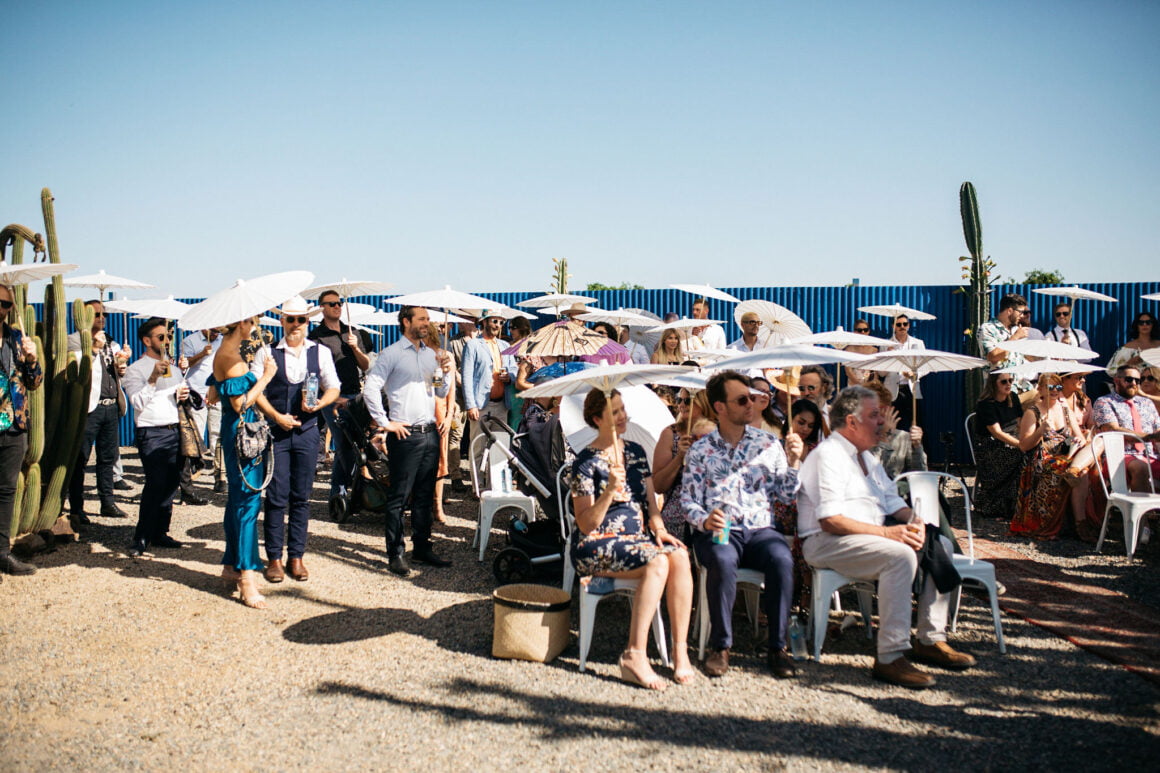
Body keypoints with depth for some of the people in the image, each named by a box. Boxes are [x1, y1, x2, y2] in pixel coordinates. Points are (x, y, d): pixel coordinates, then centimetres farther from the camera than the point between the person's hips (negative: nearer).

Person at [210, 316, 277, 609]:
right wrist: (265, 376, -17)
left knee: (237, 497, 17)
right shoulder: (233, 358, -18)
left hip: (233, 430, 11)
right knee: (248, 499, -10)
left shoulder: (223, 354, 13)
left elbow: (213, 396, 21)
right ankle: (247, 580, -10)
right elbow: (241, 404, -23)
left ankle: (231, 565, 27)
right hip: (243, 432, -11)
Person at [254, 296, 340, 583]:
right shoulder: (267, 353, 3)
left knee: (301, 497, 6)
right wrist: (277, 416, -11)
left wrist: (319, 403, -13)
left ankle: (296, 557, 16)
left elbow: (333, 388, 7)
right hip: (276, 431, -1)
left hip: (307, 431, 2)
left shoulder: (321, 352, 8)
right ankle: (274, 558, 10)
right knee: (276, 497, -1)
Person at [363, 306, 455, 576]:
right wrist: (384, 423, -11)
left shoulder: (431, 354, 15)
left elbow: (442, 393, 18)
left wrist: (447, 372, -1)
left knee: (425, 495, 12)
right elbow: (370, 389, -10)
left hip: (430, 432, 6)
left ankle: (422, 547, 21)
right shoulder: (392, 353, -5)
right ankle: (395, 554, 6)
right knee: (399, 496, -1)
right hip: (404, 434, -6)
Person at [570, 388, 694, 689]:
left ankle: (680, 651, -20)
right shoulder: (586, 461, -7)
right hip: (596, 546, -5)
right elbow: (586, 525, -12)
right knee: (657, 562, -31)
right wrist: (610, 489, -26)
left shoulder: (635, 451, 11)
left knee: (679, 555, -25)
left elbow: (650, 499, 16)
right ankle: (635, 656, -26)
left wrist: (658, 526, -5)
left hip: (638, 537, 6)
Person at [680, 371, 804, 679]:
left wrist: (793, 463, -5)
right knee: (723, 561, -35)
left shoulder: (768, 444, 13)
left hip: (760, 529, 2)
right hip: (717, 532, -1)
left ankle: (778, 647, -16)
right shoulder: (701, 449, 8)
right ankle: (721, 646, -17)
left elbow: (786, 496, 10)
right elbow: (688, 500, 3)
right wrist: (704, 520, -17)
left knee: (782, 559, -31)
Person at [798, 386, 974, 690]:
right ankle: (890, 657, -26)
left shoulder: (866, 456, 19)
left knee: (940, 545, 2)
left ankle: (930, 640, 5)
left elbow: (893, 501, 18)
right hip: (827, 543, -10)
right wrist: (886, 532, -25)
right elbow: (830, 520, -22)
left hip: (872, 536, 10)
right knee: (900, 555, -31)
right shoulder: (828, 454, -13)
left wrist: (912, 521, -5)